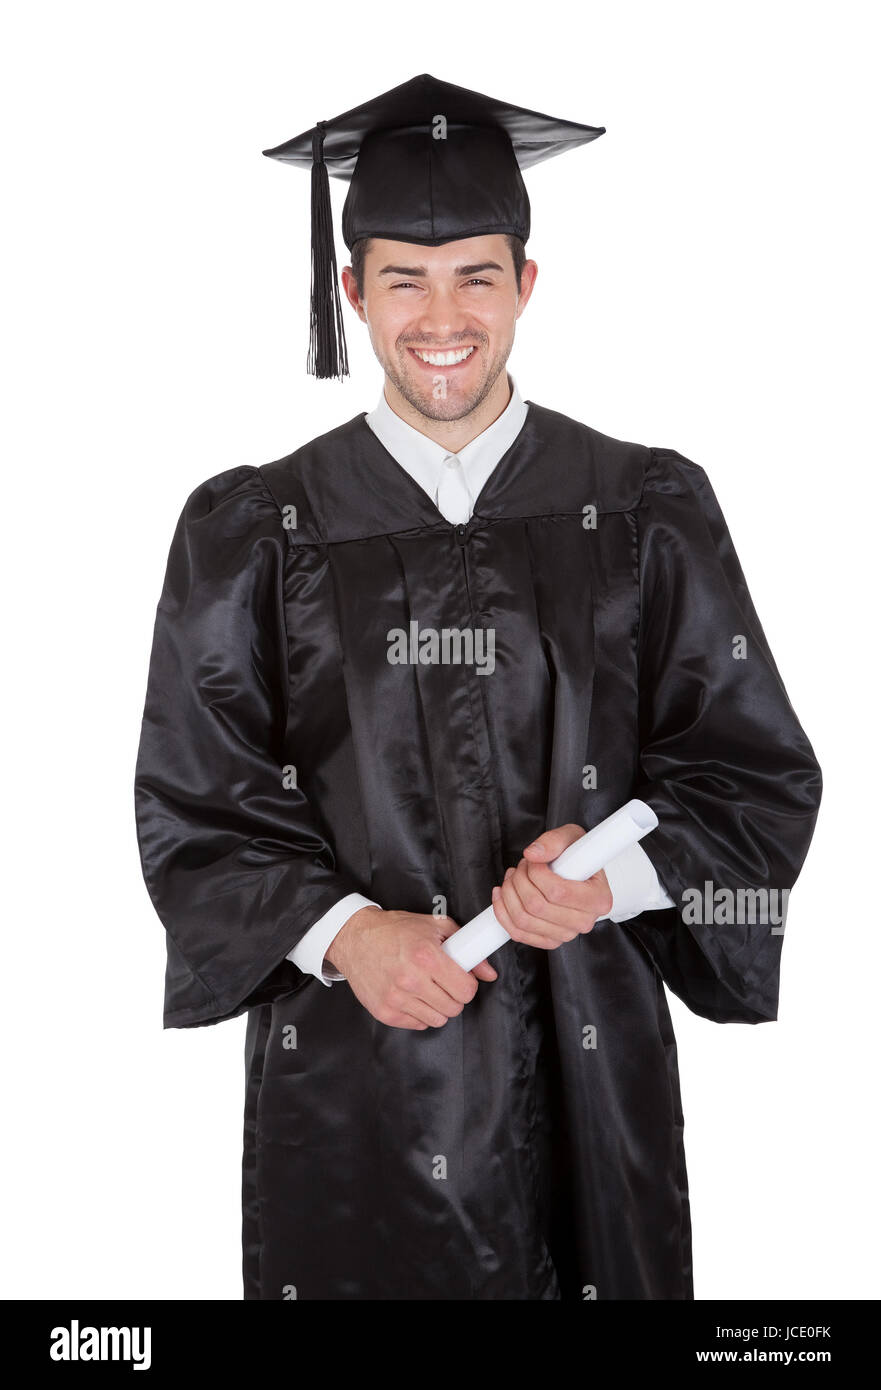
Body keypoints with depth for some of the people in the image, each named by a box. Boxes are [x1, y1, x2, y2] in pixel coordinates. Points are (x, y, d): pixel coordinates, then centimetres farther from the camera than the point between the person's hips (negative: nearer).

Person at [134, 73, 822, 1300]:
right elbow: (195, 801, 0)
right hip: (344, 1072, 0)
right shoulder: (253, 532, 0)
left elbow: (760, 772, 1)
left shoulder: (648, 511, 0)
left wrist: (620, 870, -17)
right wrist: (343, 931, -15)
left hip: (584, 1068, 1)